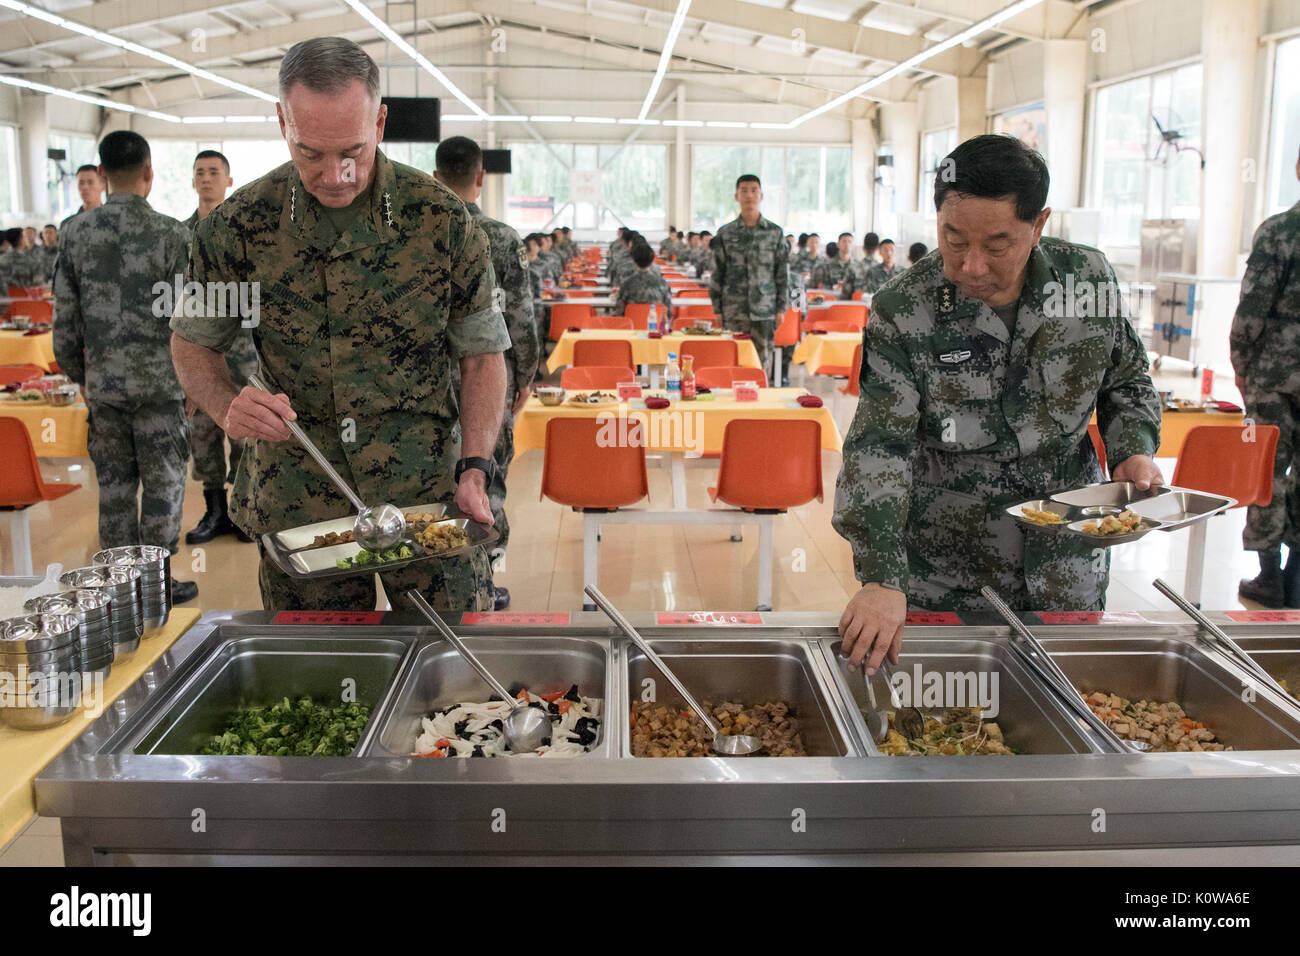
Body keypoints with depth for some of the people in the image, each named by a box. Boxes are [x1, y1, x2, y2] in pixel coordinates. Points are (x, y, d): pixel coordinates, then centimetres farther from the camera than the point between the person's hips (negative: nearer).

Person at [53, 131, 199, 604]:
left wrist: (78, 375, 16)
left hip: (102, 381, 4)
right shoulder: (169, 233, -9)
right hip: (159, 380, -3)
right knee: (163, 484, 7)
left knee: (114, 485, 13)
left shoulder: (76, 231, 1)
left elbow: (64, 314, 4)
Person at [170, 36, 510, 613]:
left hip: (430, 499, -1)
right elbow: (193, 343, 9)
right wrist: (228, 409, -12)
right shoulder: (239, 226, -4)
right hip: (295, 508, 1)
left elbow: (482, 352, 2)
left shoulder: (442, 219, -6)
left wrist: (474, 472, -9)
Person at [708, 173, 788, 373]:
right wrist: (717, 310, 2)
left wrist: (781, 309, 2)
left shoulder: (775, 233, 6)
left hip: (764, 311, 0)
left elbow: (783, 274, 7)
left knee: (762, 361, 1)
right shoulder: (725, 234, 5)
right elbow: (717, 274, 7)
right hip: (733, 312, 0)